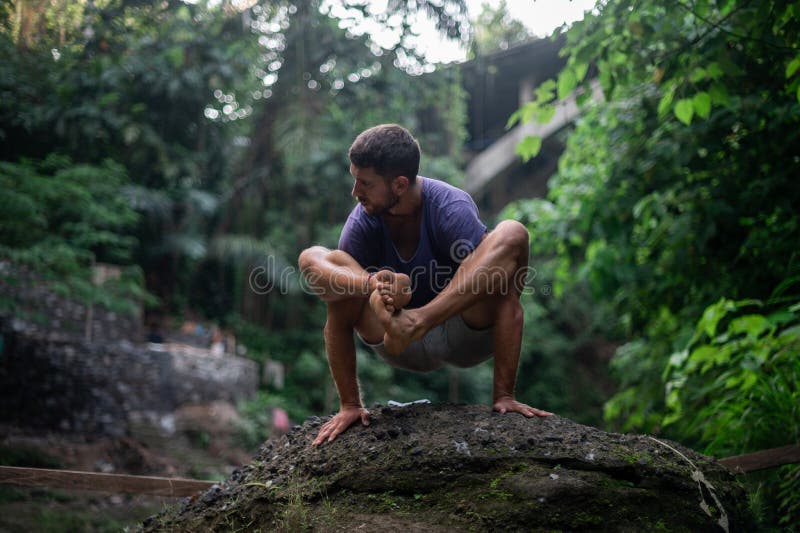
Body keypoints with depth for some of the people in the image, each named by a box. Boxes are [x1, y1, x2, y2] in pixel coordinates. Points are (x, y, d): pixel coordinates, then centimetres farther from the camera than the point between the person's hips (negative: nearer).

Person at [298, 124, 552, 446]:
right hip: (408, 349, 2)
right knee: (313, 260, -18)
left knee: (512, 235, -29)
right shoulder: (362, 221, -13)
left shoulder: (452, 209, -22)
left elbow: (508, 306, -26)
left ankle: (416, 321, -42)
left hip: (467, 335, -2)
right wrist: (349, 405, -20)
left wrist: (504, 396, -30)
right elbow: (338, 322, -12)